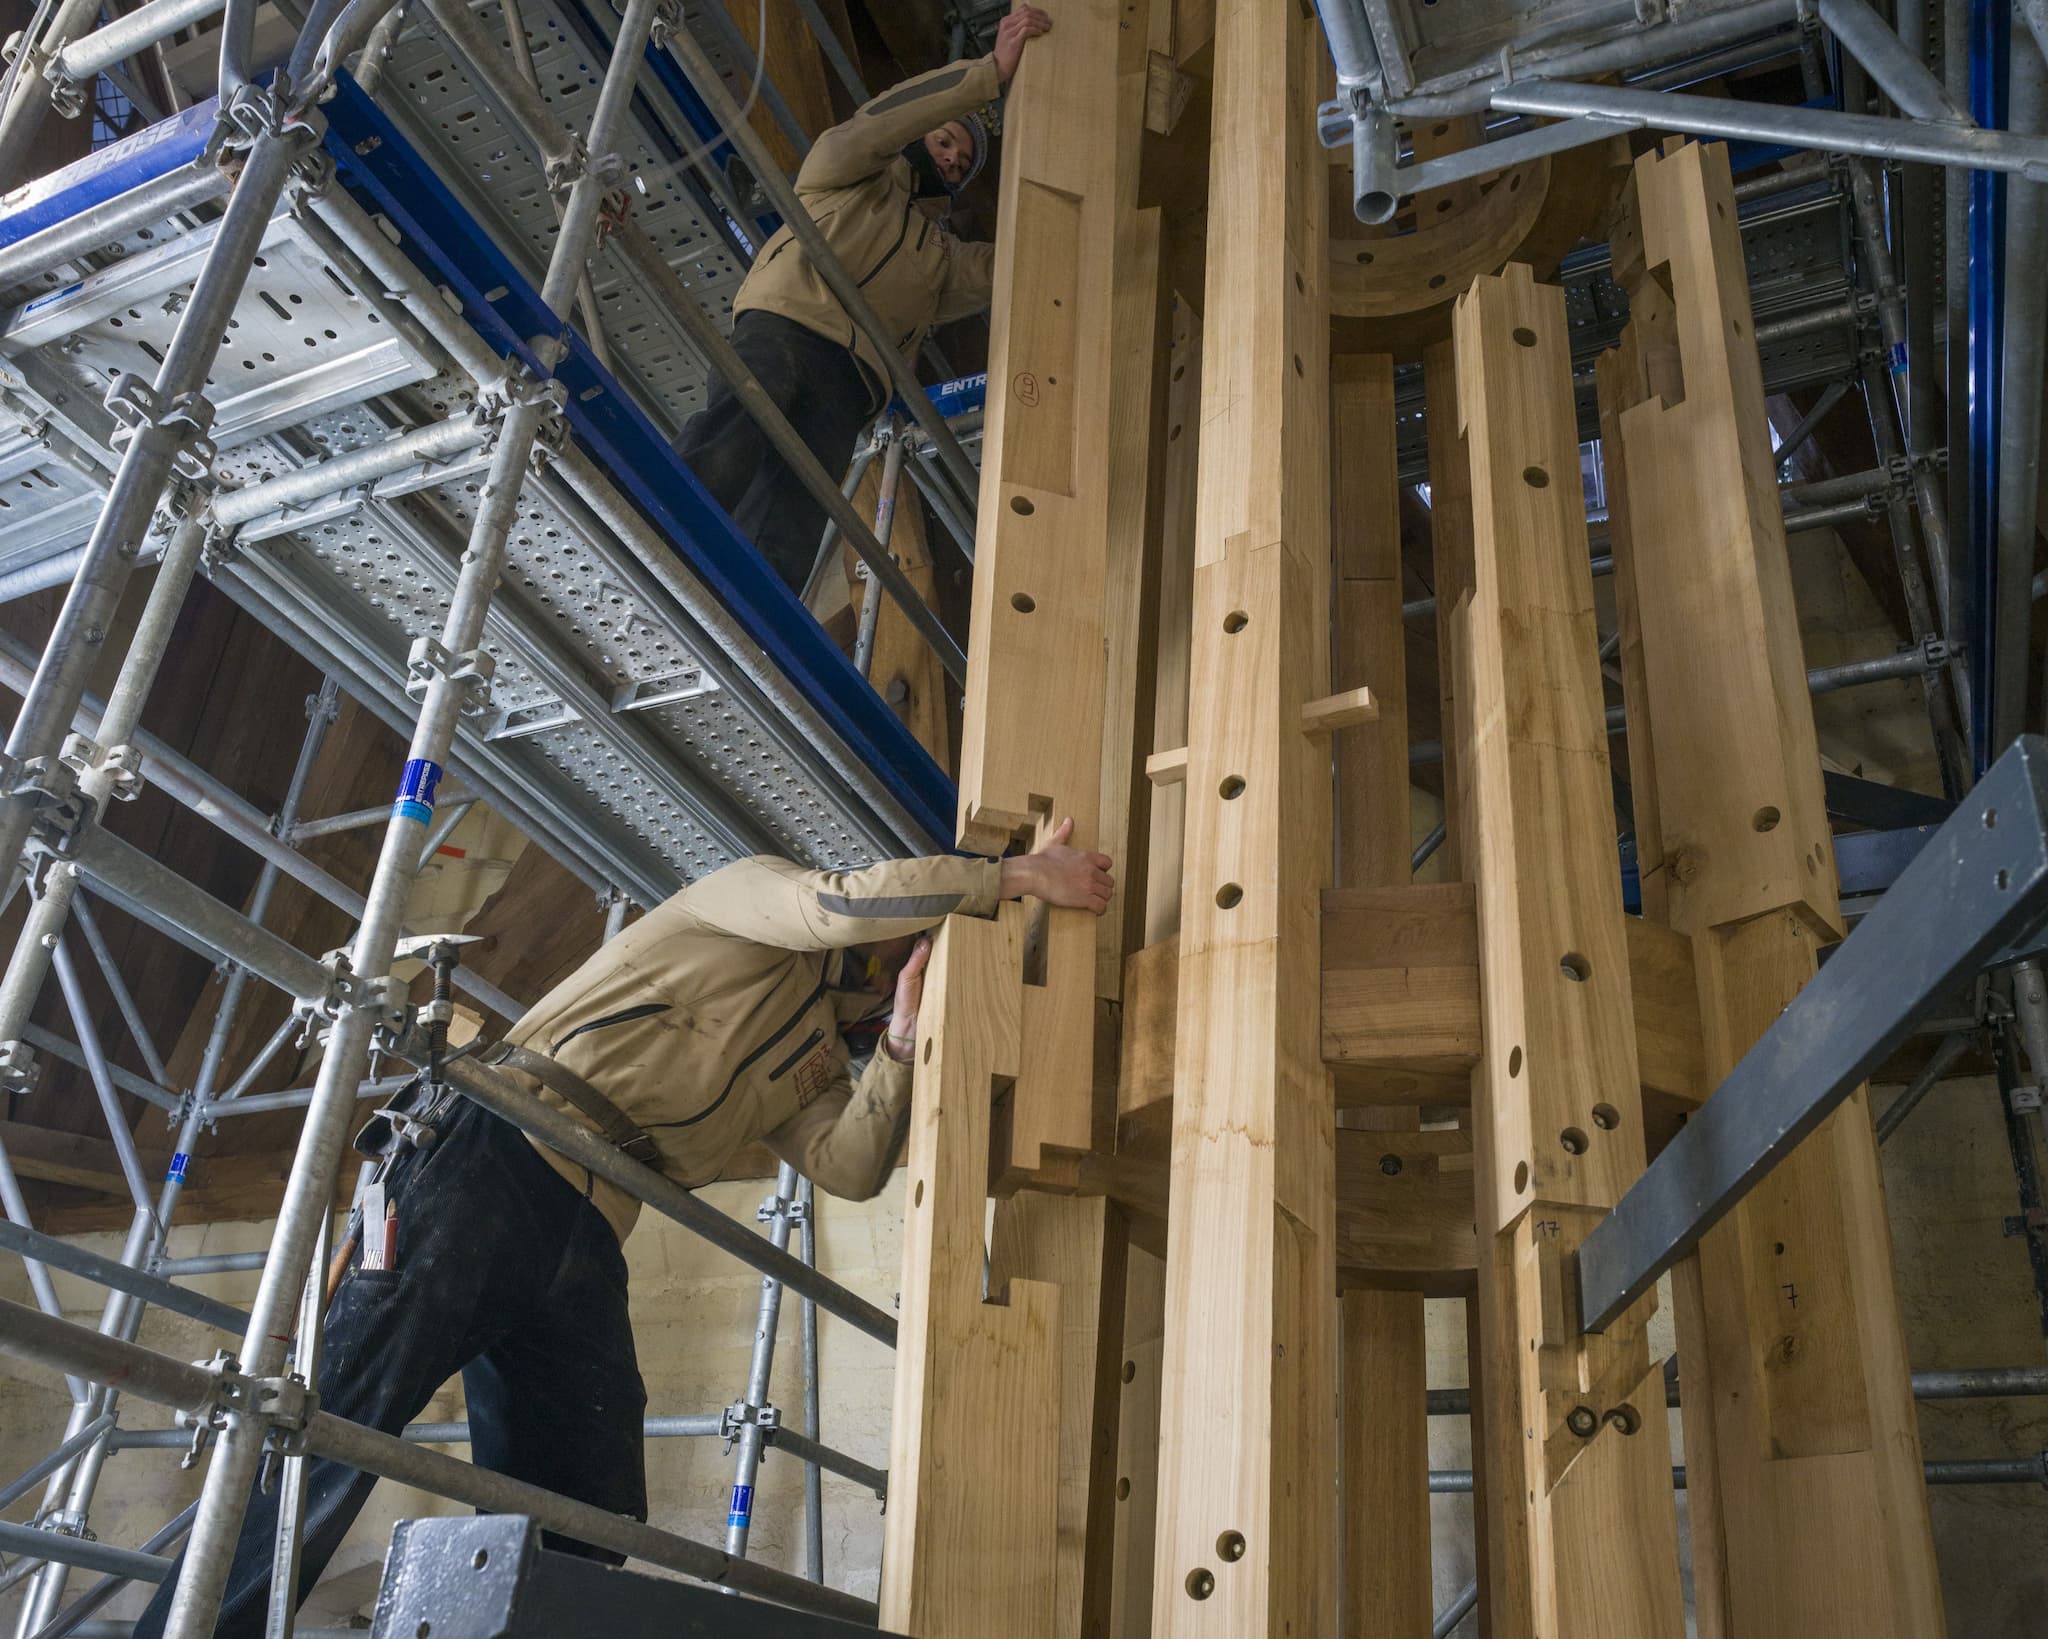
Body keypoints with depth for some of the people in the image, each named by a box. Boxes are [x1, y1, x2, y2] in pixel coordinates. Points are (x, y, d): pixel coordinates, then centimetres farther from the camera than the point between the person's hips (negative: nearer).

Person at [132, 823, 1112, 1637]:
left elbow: (851, 1169, 8)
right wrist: (1020, 877, -7)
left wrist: (904, 1039, -1)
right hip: (492, 1159, -7)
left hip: (586, 1249, 7)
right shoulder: (760, 893, 10)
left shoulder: (816, 1067, 26)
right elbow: (843, 901, -12)